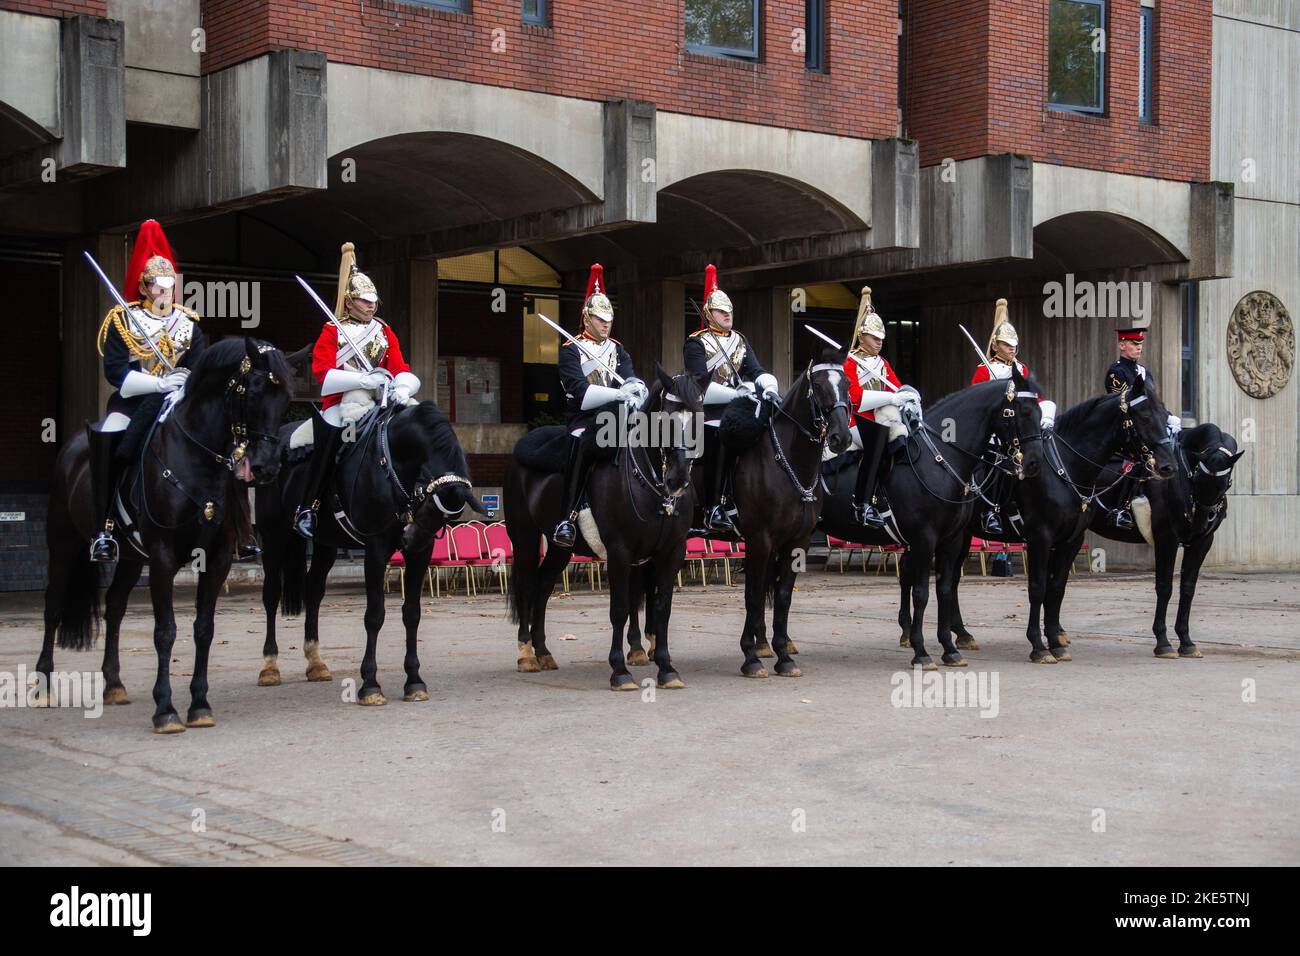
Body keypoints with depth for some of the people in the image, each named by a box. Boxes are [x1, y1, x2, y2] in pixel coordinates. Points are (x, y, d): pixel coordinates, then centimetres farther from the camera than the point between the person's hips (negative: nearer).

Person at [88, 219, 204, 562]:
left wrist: (188, 380, -20)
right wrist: (159, 383, -21)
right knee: (106, 438, -28)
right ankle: (105, 528, -22)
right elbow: (115, 370, -10)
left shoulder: (188, 322, 9)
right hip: (132, 402, -2)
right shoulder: (122, 321, 0)